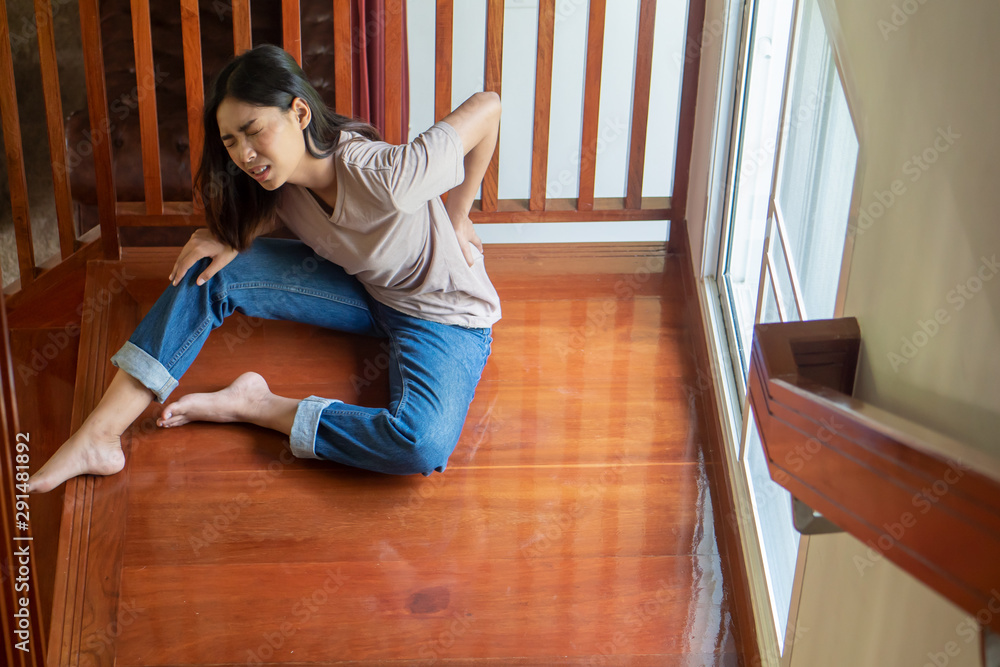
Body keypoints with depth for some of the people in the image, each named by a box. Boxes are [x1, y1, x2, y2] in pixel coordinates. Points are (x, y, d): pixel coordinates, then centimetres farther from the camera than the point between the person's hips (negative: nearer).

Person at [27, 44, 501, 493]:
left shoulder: (384, 178, -34)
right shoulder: (280, 173, -13)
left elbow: (487, 106, -24)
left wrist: (456, 219, -11)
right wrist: (233, 240, -12)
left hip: (446, 315, -6)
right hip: (359, 288, 6)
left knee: (421, 445, -36)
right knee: (211, 269, -12)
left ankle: (258, 406, -14)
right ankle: (99, 436, -12)